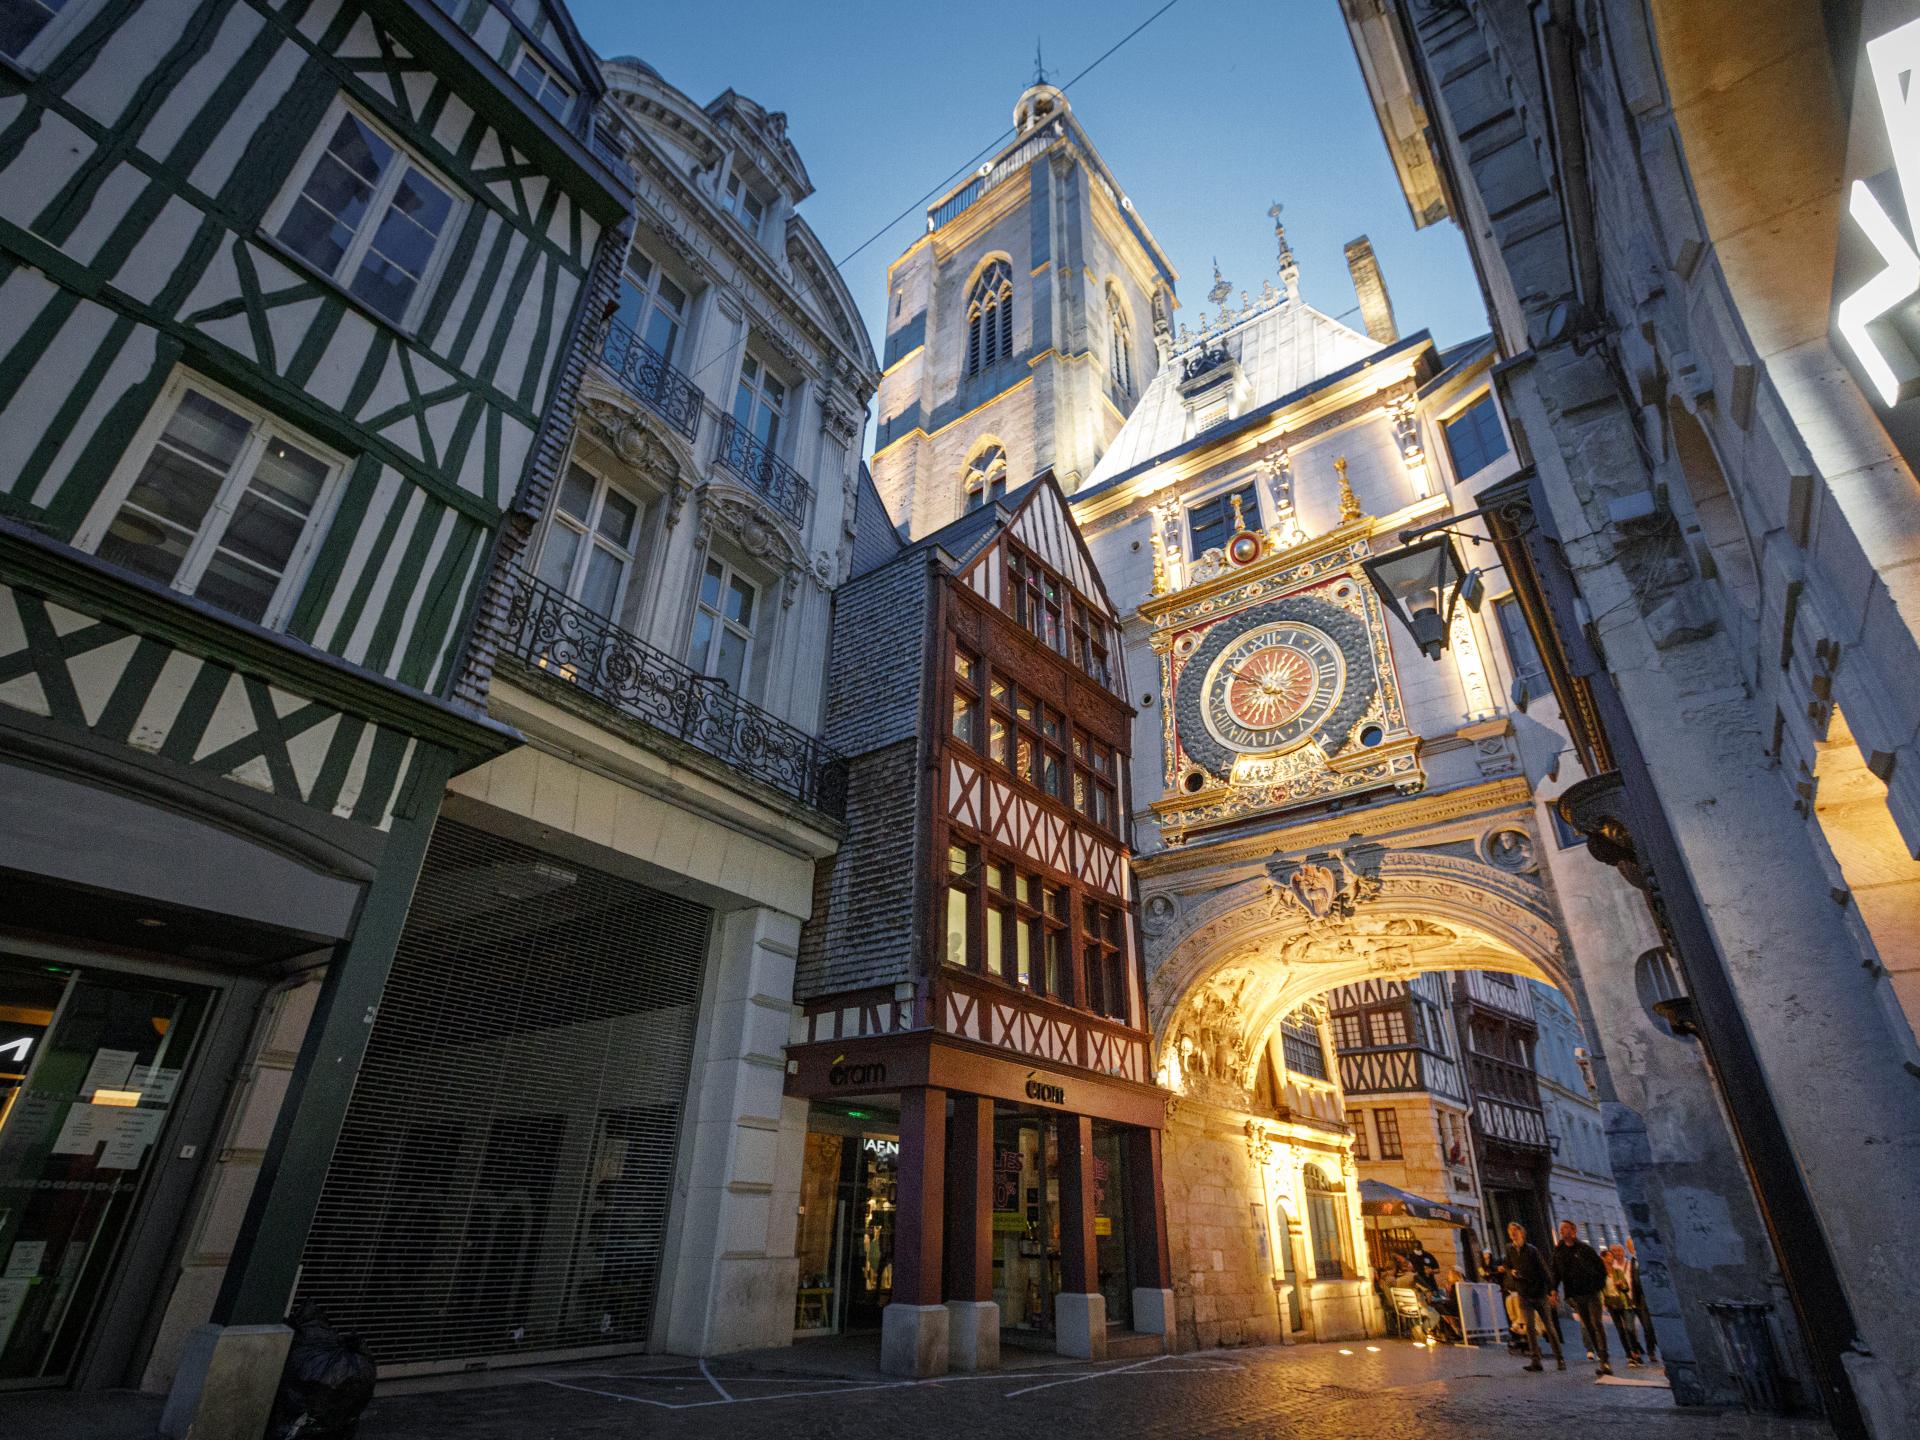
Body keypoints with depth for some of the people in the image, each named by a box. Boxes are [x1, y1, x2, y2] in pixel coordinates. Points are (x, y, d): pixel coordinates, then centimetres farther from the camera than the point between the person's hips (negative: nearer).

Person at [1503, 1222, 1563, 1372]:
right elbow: (1508, 1268, 13)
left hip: (1539, 1292, -2)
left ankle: (1560, 1359, 16)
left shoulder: (1532, 1250, -8)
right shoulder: (1509, 1250, 3)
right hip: (1524, 1294, 3)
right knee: (1529, 1327, -4)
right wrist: (1511, 1272, -9)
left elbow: (1544, 1269, -8)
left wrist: (1551, 1289, -15)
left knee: (1549, 1327, 4)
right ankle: (1535, 1360, -3)